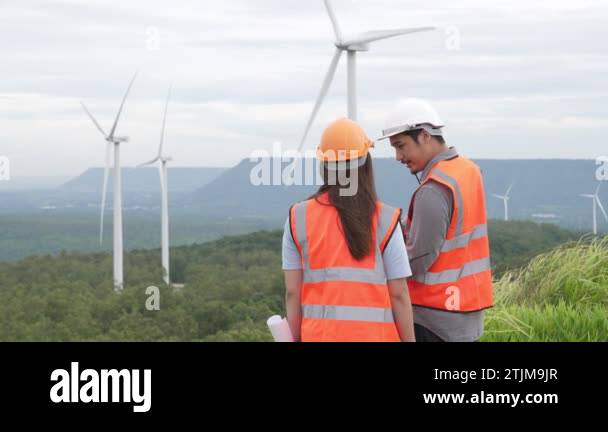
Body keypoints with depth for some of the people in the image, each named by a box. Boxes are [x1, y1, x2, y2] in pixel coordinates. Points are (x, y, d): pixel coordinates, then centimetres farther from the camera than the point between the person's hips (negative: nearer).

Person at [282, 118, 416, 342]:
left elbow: (292, 292, -1)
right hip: (373, 338, -2)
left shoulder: (298, 218, -2)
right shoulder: (385, 220, -8)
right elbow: (398, 294, -6)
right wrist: (409, 342, 4)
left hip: (320, 336, 2)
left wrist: (296, 340, 9)